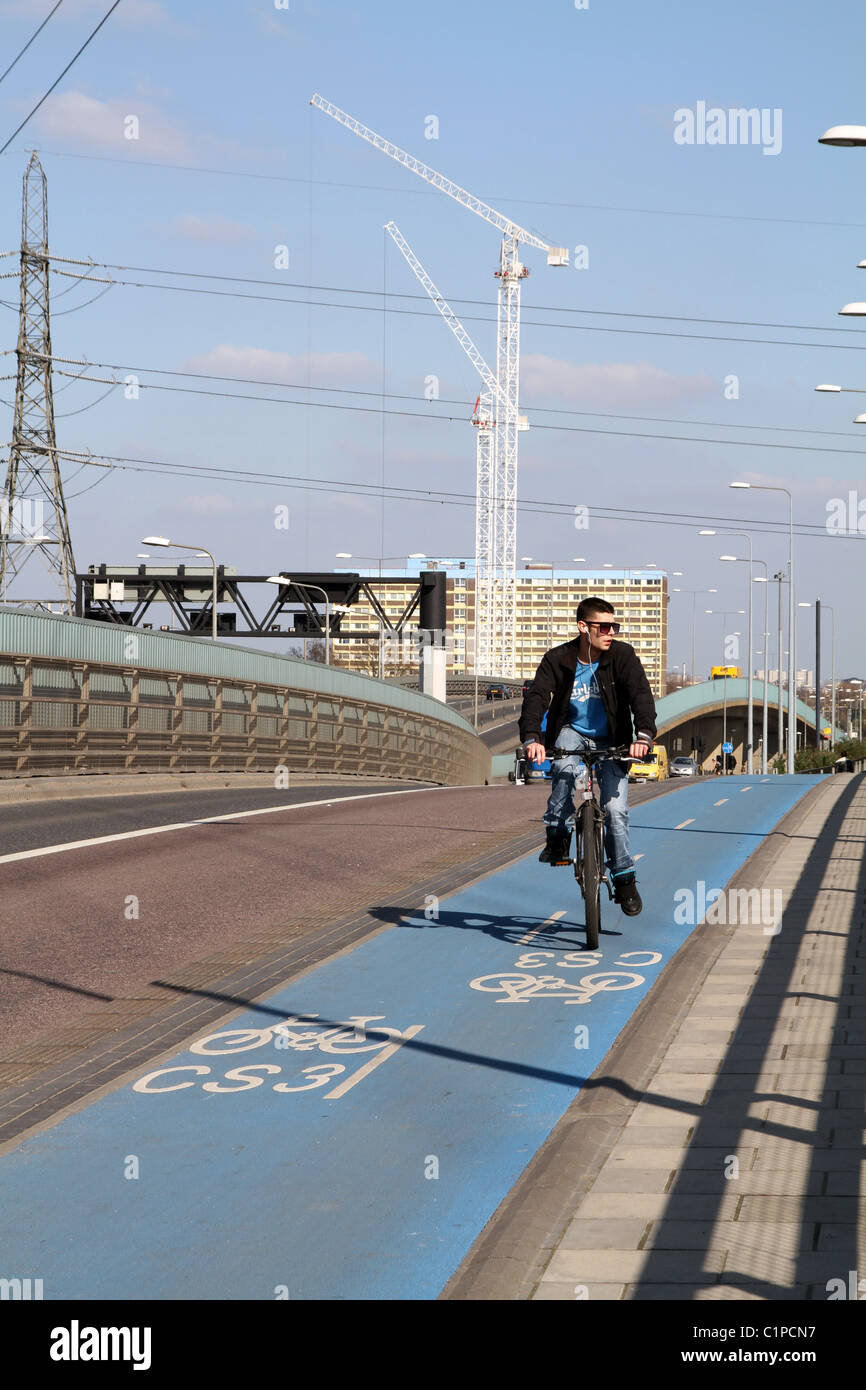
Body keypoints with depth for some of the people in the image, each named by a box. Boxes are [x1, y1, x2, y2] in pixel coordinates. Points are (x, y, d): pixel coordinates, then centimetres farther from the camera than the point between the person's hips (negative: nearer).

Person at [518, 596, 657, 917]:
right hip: (572, 732, 0)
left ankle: (624, 878, 7)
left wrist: (644, 735, -43)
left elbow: (641, 694, -24)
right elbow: (536, 697, -23)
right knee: (565, 768, -34)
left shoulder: (622, 655, -13)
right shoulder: (558, 660, -13)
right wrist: (532, 738, -41)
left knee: (616, 809, -10)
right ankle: (557, 836, -18)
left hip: (611, 741, 0)